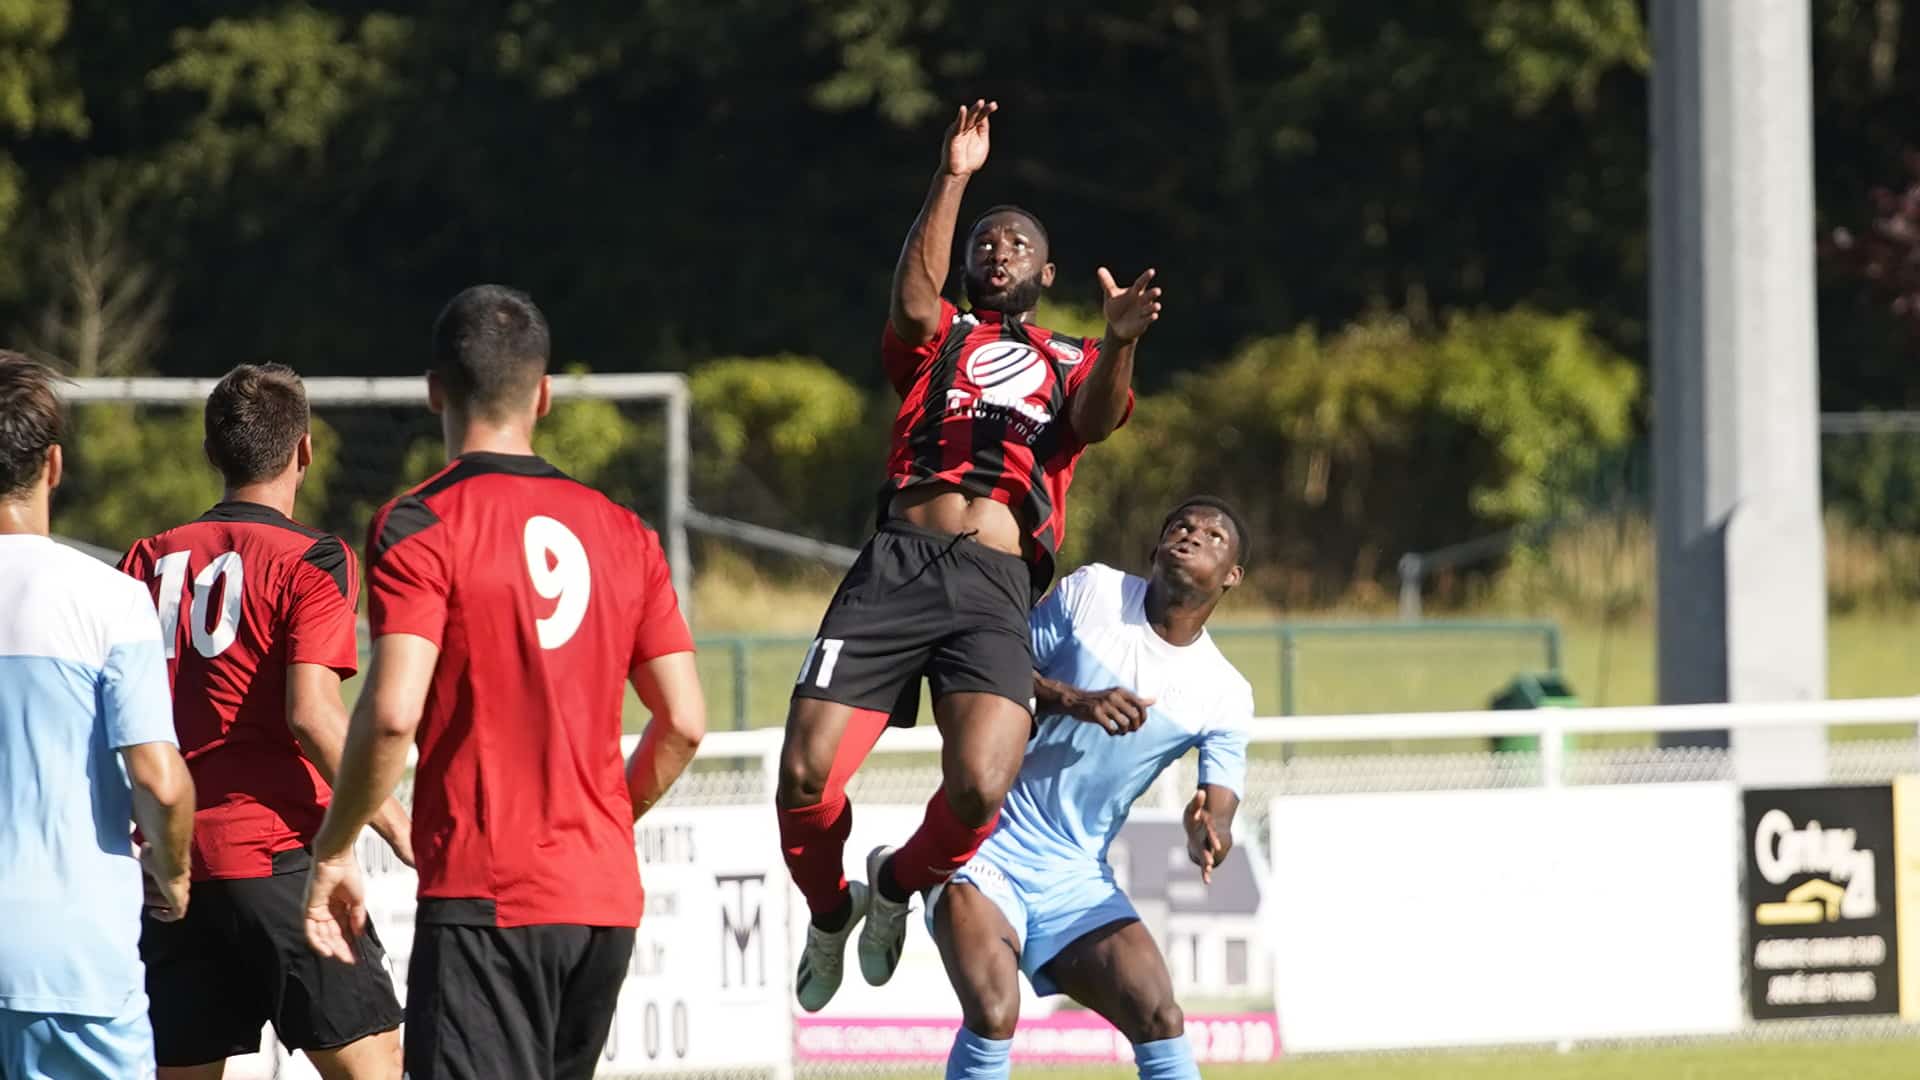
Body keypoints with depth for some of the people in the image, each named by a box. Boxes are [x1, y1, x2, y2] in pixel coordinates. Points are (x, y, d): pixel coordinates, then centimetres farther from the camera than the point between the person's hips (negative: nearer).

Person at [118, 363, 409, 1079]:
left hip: (169, 860, 5)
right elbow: (310, 713, -15)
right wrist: (394, 823, -9)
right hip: (279, 857, -5)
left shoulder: (149, 560, 11)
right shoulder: (311, 562, -4)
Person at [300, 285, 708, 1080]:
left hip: (483, 897, -6)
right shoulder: (620, 531, 10)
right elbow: (684, 721, 10)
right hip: (605, 895, 6)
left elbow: (392, 714, -18)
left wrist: (332, 851, -6)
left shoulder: (418, 528, -8)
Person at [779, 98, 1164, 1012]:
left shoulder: (1071, 364, 24)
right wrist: (951, 182, -10)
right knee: (806, 774, -14)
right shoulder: (939, 340, 22)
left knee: (980, 787, -23)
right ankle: (830, 910, 18)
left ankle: (898, 881, 11)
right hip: (898, 565, 0)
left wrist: (1119, 343, -20)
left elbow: (1094, 421, 1)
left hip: (996, 588, 0)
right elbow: (914, 301, -2)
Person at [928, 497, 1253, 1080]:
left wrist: (1207, 836, -32)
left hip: (1076, 880, 3)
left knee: (1158, 1017, -15)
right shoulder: (1092, 592, -3)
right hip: (985, 852, -3)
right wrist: (1074, 701, -19)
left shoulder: (1224, 696, 1)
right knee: (994, 1015, -24)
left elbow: (1220, 812, -7)